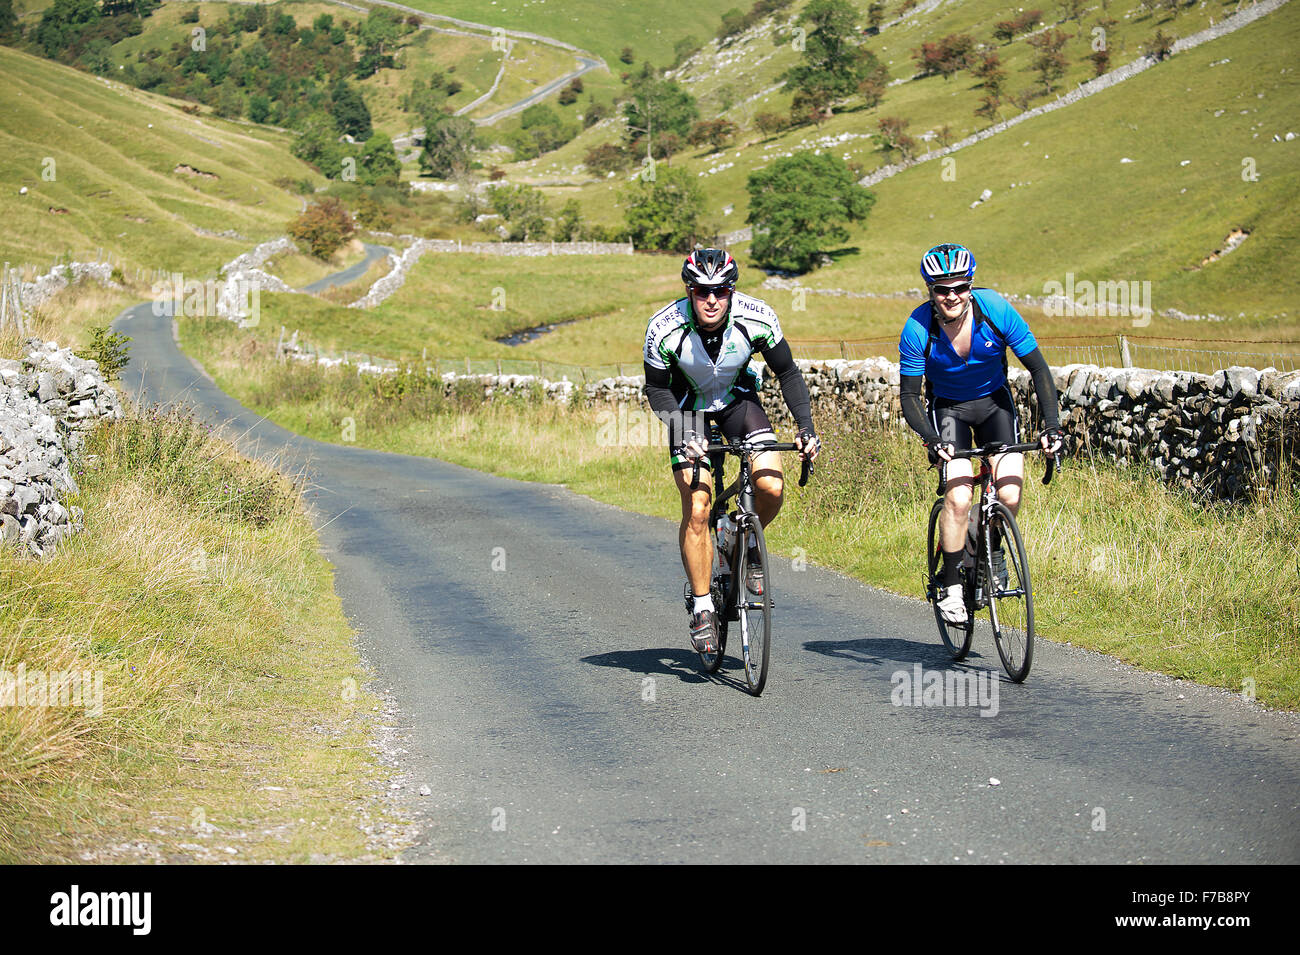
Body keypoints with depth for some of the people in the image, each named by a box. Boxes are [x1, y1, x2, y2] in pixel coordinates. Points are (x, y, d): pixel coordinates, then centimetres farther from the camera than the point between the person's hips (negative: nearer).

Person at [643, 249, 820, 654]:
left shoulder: (757, 318, -27)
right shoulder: (664, 329, -29)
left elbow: (788, 373, -12)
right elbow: (657, 389, -15)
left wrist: (806, 426, -23)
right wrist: (681, 432, -30)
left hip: (738, 399, 1)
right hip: (689, 409, -1)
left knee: (771, 487, -20)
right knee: (697, 509, -14)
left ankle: (748, 546, 12)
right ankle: (701, 607, 0)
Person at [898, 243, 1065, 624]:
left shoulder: (996, 311, -23)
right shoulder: (918, 329, -24)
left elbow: (1039, 370, -15)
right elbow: (909, 397, -18)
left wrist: (1052, 424, -26)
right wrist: (932, 441, -35)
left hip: (994, 401, 1)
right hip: (947, 407, -1)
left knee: (1010, 494, -18)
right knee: (958, 497, -21)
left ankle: (992, 550, 14)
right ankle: (951, 585, -5)